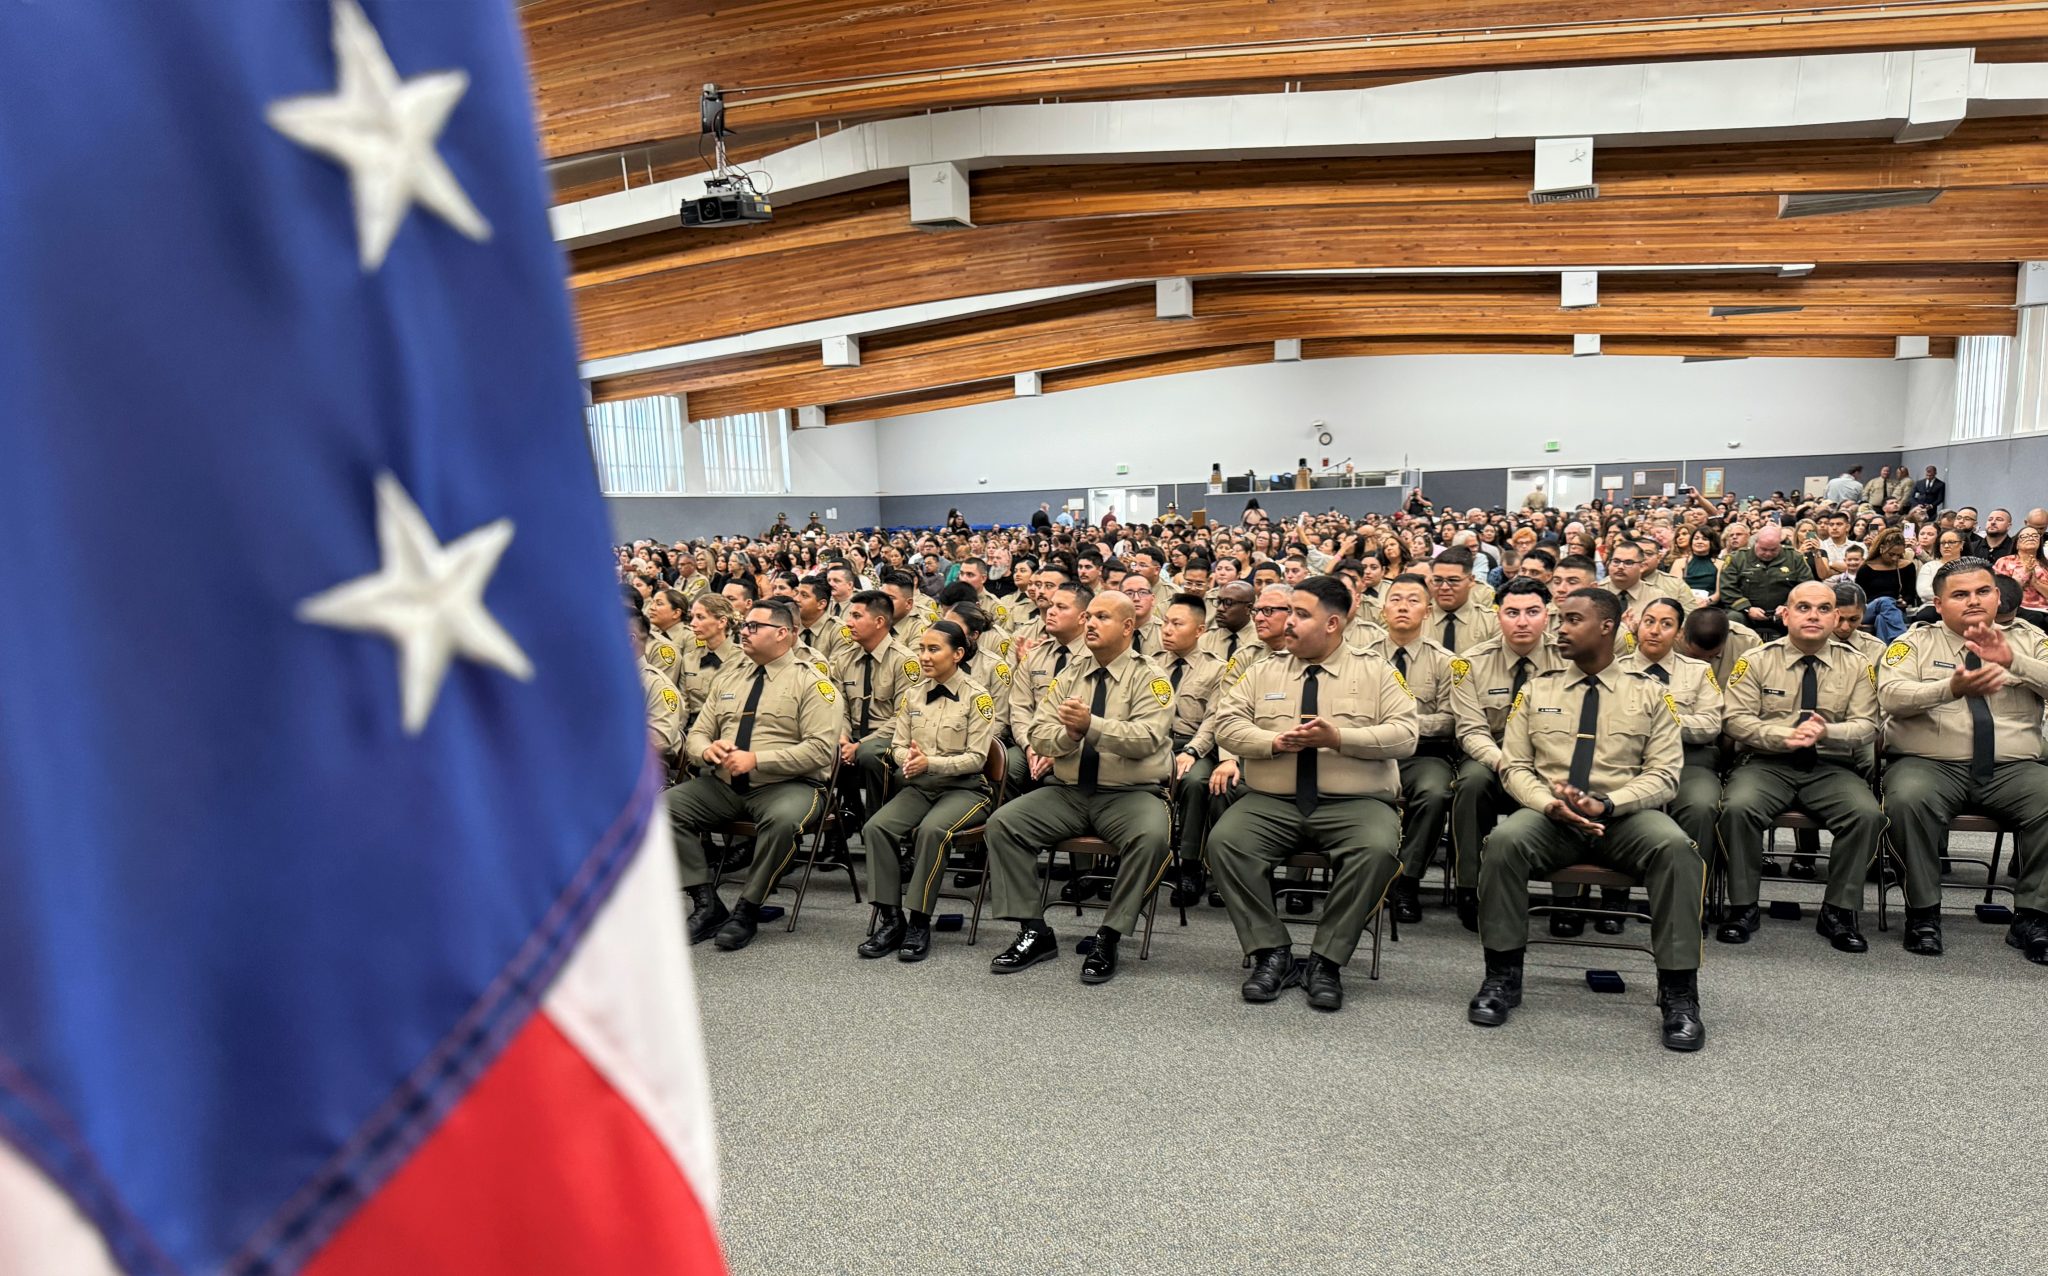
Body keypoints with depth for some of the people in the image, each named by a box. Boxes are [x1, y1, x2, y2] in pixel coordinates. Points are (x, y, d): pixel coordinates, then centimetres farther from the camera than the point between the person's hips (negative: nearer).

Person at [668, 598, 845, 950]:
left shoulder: (810, 683, -2)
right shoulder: (728, 682, 18)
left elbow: (820, 748, -13)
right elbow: (696, 734, 18)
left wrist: (756, 760, -20)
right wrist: (707, 749, -8)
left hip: (787, 785, -6)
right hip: (722, 785, 6)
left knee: (783, 819, -38)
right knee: (665, 805, -16)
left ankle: (746, 911, -18)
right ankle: (706, 904, -9)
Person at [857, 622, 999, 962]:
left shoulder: (977, 697, -4)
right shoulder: (912, 695, 12)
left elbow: (976, 758, -9)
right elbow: (897, 746, 11)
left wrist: (930, 762, -22)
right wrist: (908, 759, -14)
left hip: (964, 789, -5)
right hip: (918, 787, 5)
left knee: (931, 830, -35)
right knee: (875, 827, -23)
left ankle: (919, 923, -23)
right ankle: (891, 919, -16)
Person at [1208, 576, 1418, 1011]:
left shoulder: (1375, 672, 9)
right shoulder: (1264, 671, 15)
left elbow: (1404, 735, -2)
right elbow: (1226, 722, 7)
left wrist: (1339, 737, -16)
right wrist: (1274, 741, -12)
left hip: (1355, 804, -2)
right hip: (1271, 803, 2)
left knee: (1378, 849, -33)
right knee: (1224, 840, -25)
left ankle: (1326, 961, -17)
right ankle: (1271, 954, -13)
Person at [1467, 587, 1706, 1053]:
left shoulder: (1649, 694, 9)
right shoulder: (1537, 689, 12)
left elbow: (1663, 775, 1)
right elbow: (1515, 766, 8)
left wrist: (1605, 804, -18)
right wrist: (1550, 803, -14)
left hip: (1624, 817, -1)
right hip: (1549, 815, 1)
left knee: (1676, 847, -33)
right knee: (1506, 839, -32)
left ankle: (1678, 992, -20)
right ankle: (1502, 977, -17)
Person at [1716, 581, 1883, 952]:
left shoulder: (1856, 665, 10)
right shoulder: (1757, 660, 5)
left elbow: (1866, 726, 2)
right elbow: (1737, 720, -2)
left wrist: (1827, 733, -20)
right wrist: (1785, 736, -19)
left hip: (1832, 767, 2)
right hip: (1767, 764, -1)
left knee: (1868, 814, -28)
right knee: (1737, 808, -31)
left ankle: (1839, 912, -10)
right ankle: (1743, 907, -14)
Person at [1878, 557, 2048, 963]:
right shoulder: (1916, 641, 8)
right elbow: (1891, 695, -9)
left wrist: (2012, 661, -16)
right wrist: (1953, 688, -26)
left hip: (2011, 769, 3)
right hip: (1929, 763, -2)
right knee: (1910, 799, -35)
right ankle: (1923, 914, -18)